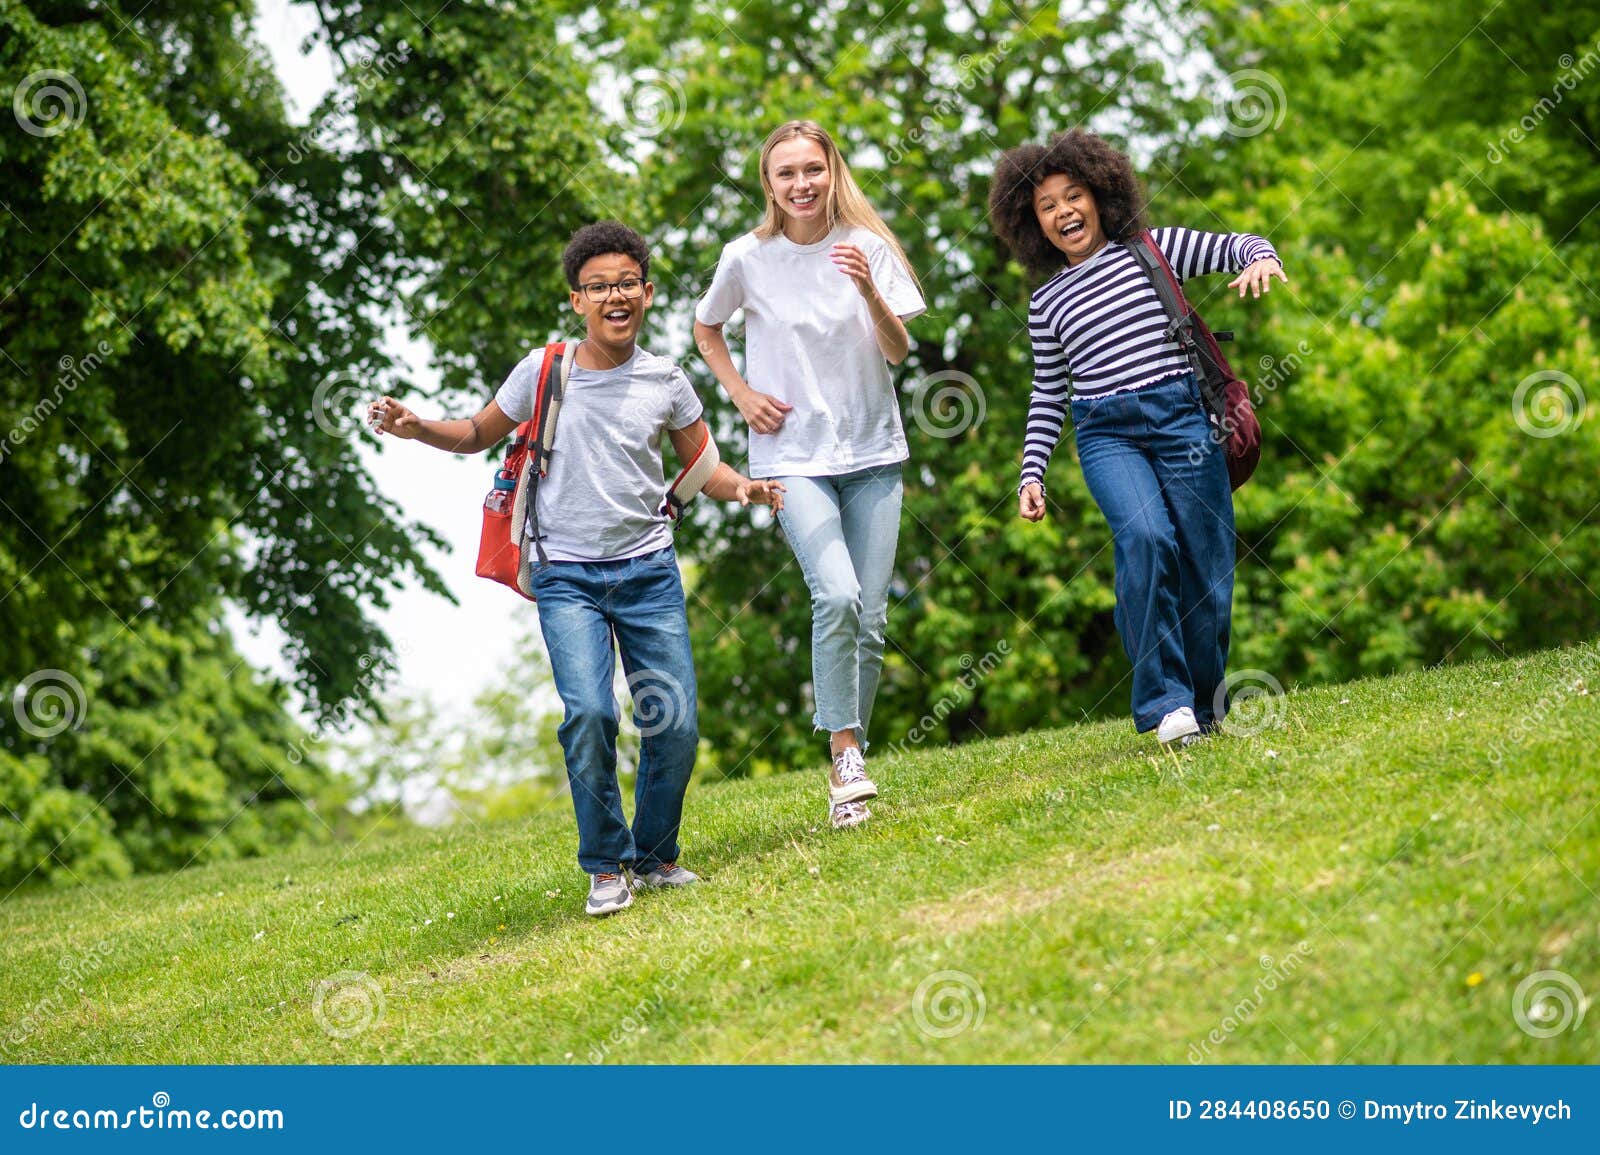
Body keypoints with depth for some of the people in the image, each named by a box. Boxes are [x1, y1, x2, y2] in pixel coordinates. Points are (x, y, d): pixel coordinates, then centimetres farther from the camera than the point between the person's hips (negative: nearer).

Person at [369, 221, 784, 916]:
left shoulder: (665, 382, 3)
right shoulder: (543, 371, -1)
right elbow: (480, 435, 12)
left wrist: (743, 488, -7)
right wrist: (417, 428, -5)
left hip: (649, 571, 2)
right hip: (567, 577, -2)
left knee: (675, 723, -2)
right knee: (588, 713, -19)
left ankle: (656, 856, 20)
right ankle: (607, 866, -3)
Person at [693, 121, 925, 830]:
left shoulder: (867, 246, -1)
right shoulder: (746, 259, -4)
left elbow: (899, 353, -4)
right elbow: (706, 331, 15)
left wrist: (870, 291, -21)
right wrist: (742, 395, 1)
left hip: (872, 452, 2)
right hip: (793, 457, -2)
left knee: (870, 619, 1)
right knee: (836, 596, -23)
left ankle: (852, 764, 15)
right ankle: (844, 758, -15)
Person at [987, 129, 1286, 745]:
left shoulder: (1152, 249, 8)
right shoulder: (1046, 302, 15)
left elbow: (1235, 246, 5)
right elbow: (1048, 396, 20)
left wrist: (1260, 258, -18)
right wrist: (1031, 474, 11)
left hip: (1182, 417, 0)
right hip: (1106, 436, 1)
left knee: (1205, 566, -3)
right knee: (1144, 536, -27)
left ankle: (1206, 704, 19)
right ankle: (1166, 700, -24)